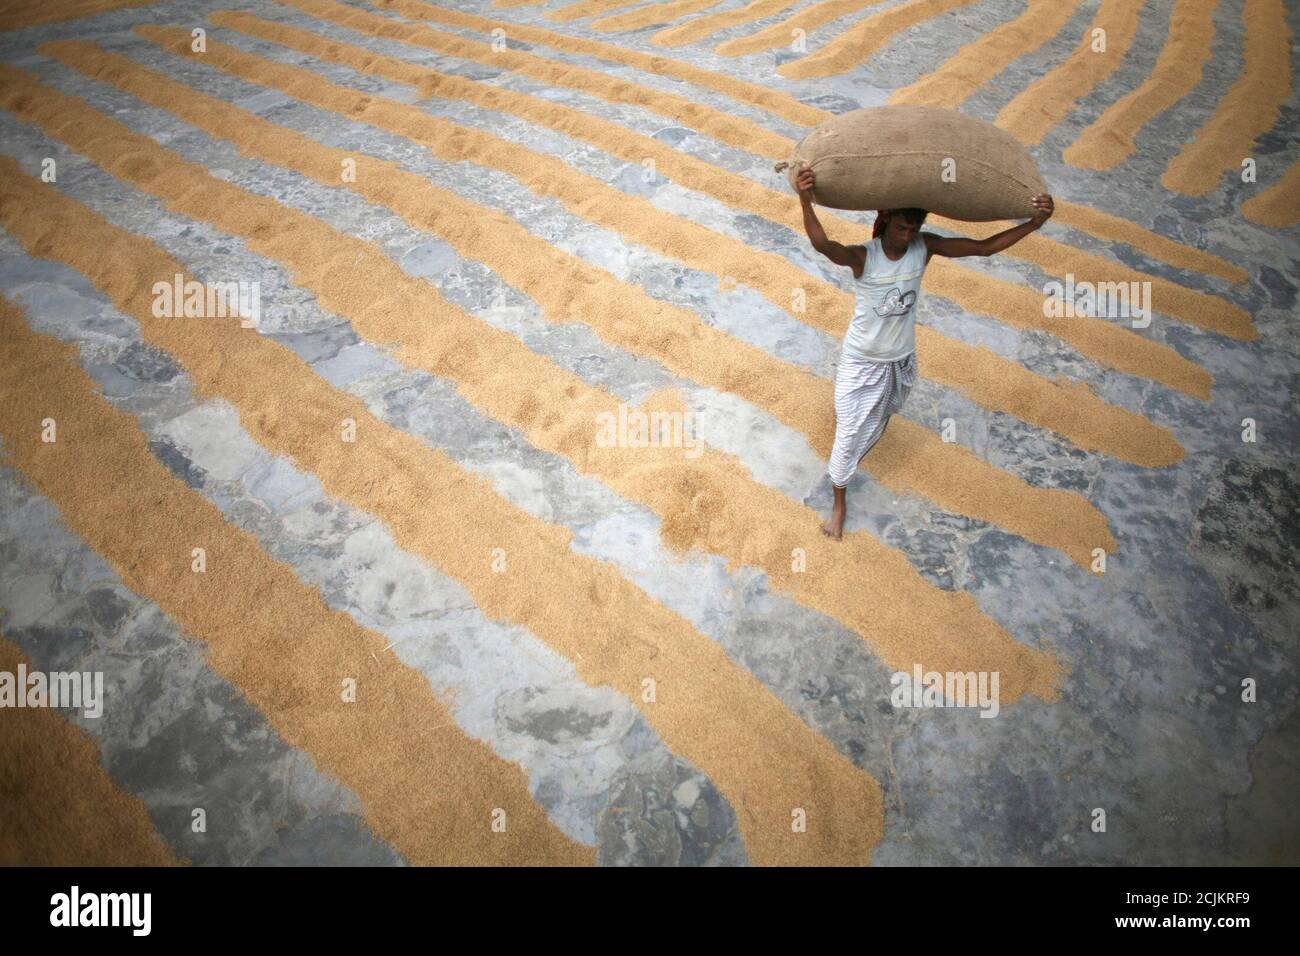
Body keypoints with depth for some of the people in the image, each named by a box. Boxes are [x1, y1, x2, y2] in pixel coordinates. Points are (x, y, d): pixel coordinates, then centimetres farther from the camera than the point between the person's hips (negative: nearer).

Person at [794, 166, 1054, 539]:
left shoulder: (925, 247, -14)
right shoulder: (863, 257, -28)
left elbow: (985, 246, -12)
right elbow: (823, 245, -49)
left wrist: (1035, 222, -24)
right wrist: (806, 202, -67)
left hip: (901, 361, 4)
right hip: (860, 362, -4)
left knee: (875, 424, 28)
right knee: (849, 436, 5)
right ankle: (838, 504, 25)